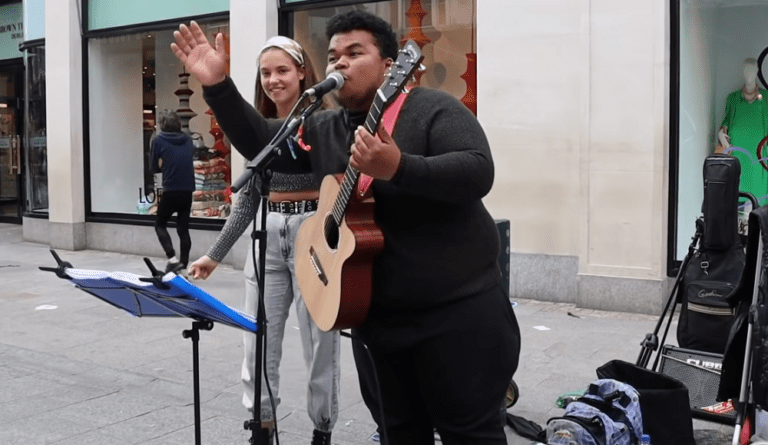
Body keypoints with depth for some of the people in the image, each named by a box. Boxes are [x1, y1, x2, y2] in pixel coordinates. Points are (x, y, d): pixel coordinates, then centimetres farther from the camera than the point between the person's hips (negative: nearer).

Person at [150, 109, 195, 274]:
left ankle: (171, 257, -5)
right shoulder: (188, 140, 8)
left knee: (160, 224, 13)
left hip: (170, 191, -4)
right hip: (188, 191, 4)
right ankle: (183, 265, 9)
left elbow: (155, 168, 4)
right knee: (183, 229, 10)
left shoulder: (158, 140, -2)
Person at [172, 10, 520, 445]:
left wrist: (399, 168, -35)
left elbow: (479, 172, -22)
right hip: (374, 316, 6)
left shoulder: (432, 109, -9)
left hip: (458, 308, -6)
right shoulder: (321, 130, 11)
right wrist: (217, 84, -9)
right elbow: (256, 139, 5)